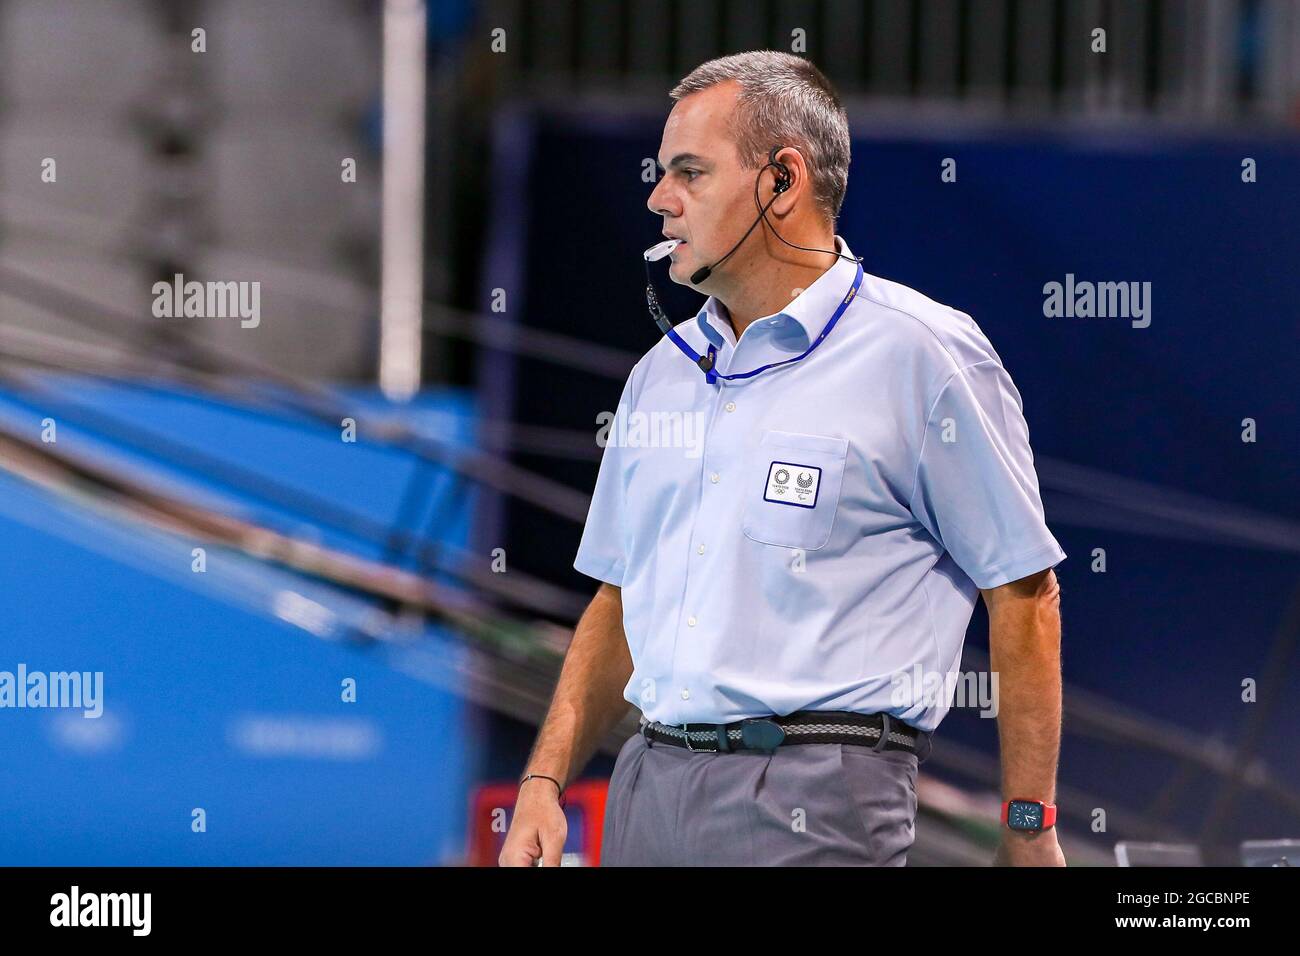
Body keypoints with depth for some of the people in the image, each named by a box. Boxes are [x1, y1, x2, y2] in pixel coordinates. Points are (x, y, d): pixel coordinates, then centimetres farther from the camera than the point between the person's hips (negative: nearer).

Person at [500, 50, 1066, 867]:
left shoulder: (922, 354, -5)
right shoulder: (663, 374, 16)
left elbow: (1023, 594, -4)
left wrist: (1030, 831, -6)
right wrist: (544, 784, 9)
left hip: (816, 800, -6)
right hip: (650, 788, 6)